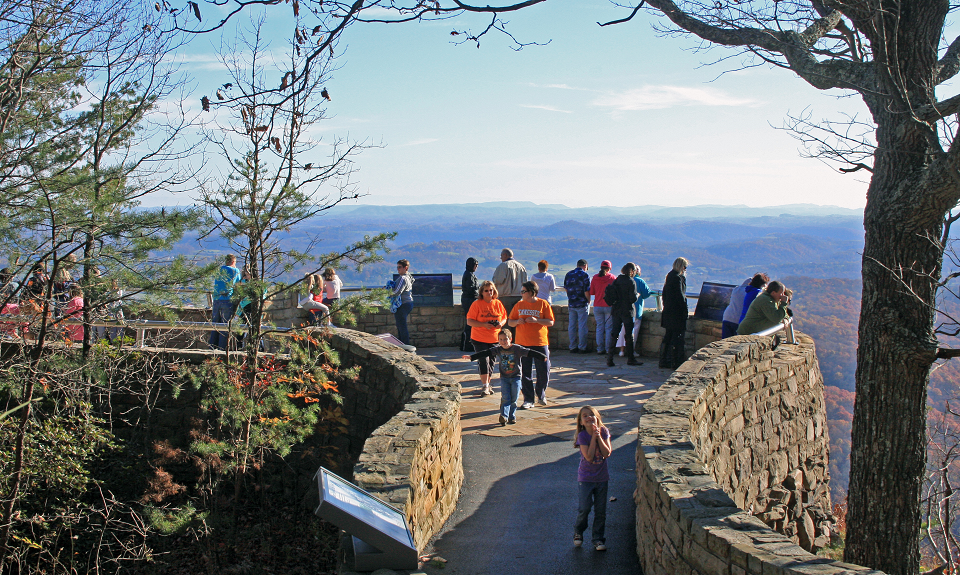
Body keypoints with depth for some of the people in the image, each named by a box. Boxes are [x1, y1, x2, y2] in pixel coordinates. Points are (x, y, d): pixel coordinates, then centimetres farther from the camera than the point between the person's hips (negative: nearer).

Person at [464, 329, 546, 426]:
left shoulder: (517, 349, -10)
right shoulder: (498, 349, -3)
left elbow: (529, 352, -14)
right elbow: (485, 353, -6)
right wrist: (471, 357, -11)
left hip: (516, 377, -1)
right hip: (504, 378, 1)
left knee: (514, 398, 3)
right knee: (505, 398, -8)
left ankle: (512, 417, 15)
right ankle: (504, 416, -13)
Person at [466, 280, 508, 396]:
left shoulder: (498, 304, 5)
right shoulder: (477, 304, -7)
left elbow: (504, 318, 14)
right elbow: (469, 321, -9)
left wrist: (501, 323, -10)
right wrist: (483, 324, -23)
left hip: (495, 339, 4)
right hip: (479, 339, -4)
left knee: (491, 363, 10)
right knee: (484, 361, -12)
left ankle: (487, 384, 24)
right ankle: (484, 386, -7)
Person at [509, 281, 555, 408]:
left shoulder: (543, 304, -1)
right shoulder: (519, 305, 7)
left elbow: (550, 322, -4)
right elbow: (510, 322, 11)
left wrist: (536, 320, -17)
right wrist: (517, 321, -11)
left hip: (540, 343, -2)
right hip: (522, 344, 2)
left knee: (544, 372, 2)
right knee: (525, 373, 2)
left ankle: (541, 395, 27)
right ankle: (528, 400, 11)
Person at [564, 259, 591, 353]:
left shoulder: (568, 274, 7)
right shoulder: (585, 275, -10)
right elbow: (587, 292, -14)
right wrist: (588, 301, 2)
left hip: (571, 304, 5)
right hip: (582, 304, -5)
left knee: (571, 325, 10)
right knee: (582, 326, 0)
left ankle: (573, 347, 14)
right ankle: (582, 348, 2)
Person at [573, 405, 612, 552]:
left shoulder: (604, 432, -4)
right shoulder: (582, 436, -14)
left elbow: (607, 453, -13)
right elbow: (589, 457, -23)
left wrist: (599, 437, -19)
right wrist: (593, 437, -22)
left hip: (602, 477, 3)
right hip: (586, 478, -3)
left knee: (601, 510, 6)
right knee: (584, 508, -5)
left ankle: (598, 539, 19)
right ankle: (578, 532, 21)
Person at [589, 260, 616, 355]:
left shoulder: (595, 278, 0)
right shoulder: (612, 278, -6)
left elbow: (591, 292, 5)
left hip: (597, 306, 2)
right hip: (609, 306, -2)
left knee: (599, 328, 7)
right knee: (608, 328, 4)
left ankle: (600, 349, 7)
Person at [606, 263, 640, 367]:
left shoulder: (616, 280, 6)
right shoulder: (631, 282, -11)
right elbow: (633, 299, -15)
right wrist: (637, 295, 4)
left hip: (615, 311, 5)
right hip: (627, 311, -5)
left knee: (613, 335, 6)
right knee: (629, 335, 5)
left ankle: (609, 359, 2)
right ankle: (630, 359, 12)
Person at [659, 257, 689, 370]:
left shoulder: (669, 276, 13)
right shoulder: (677, 278, -15)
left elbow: (665, 294, 18)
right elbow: (680, 296, -18)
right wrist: (686, 310, -13)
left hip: (668, 311, 9)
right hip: (677, 313, -9)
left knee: (668, 336, 13)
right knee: (677, 337, -4)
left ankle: (664, 361, 16)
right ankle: (675, 363, -2)